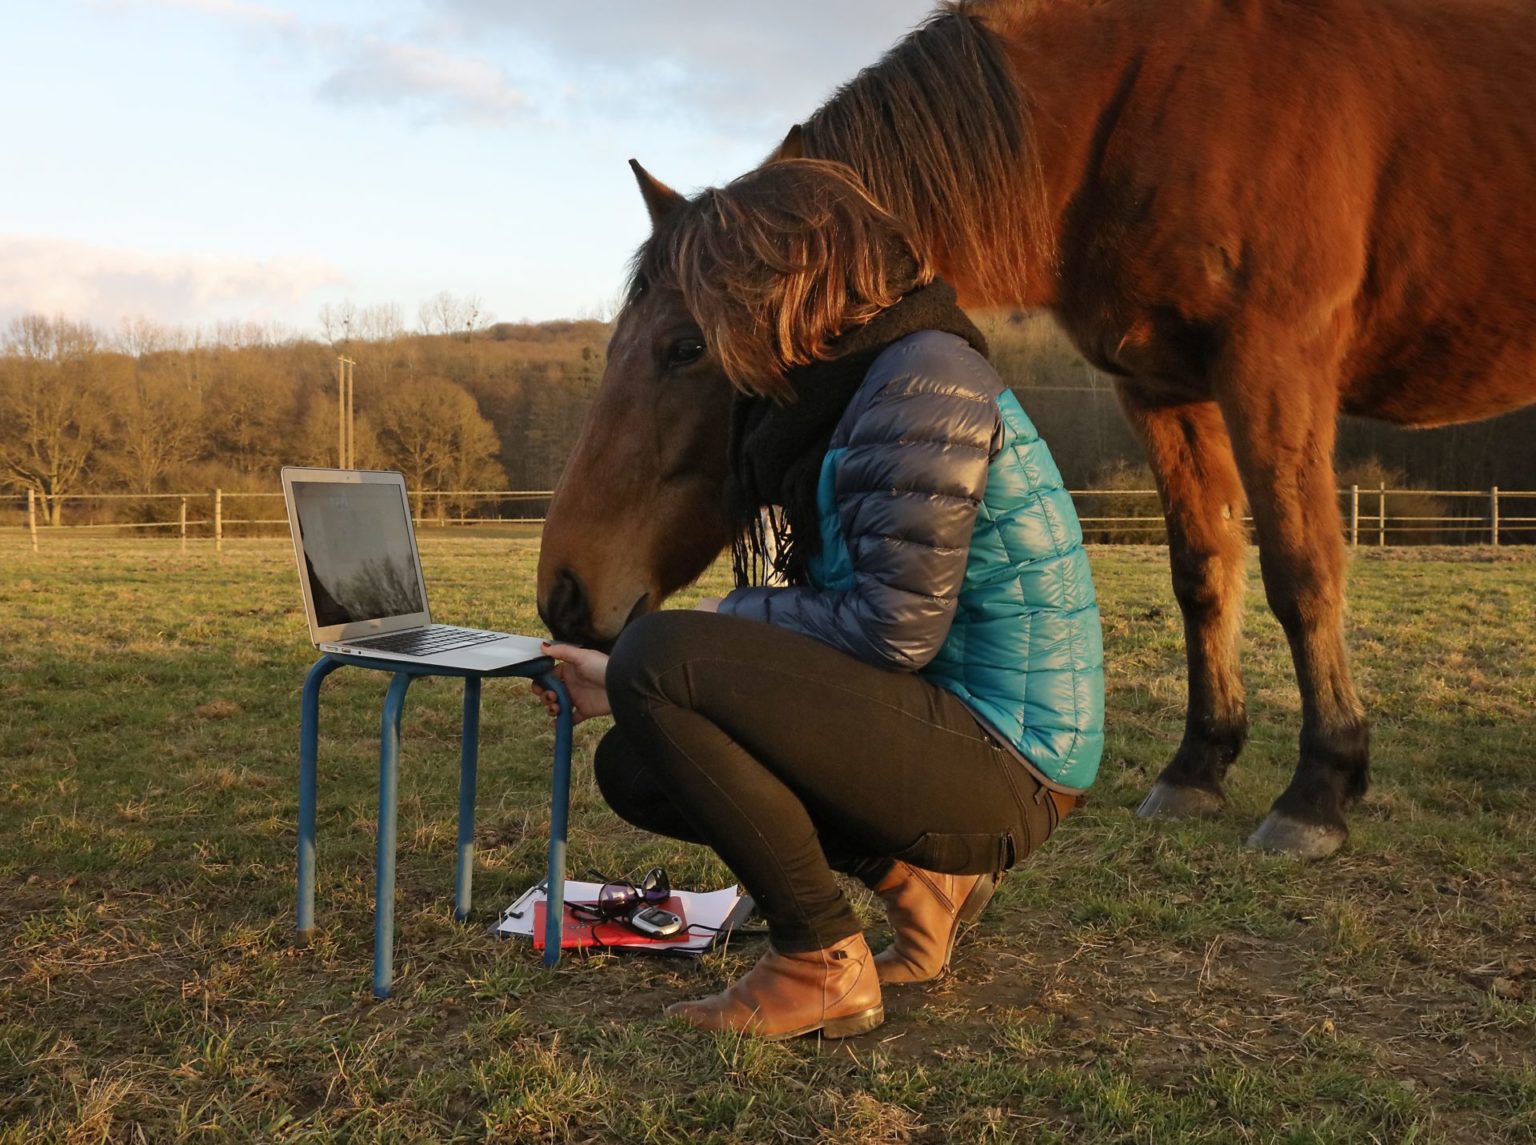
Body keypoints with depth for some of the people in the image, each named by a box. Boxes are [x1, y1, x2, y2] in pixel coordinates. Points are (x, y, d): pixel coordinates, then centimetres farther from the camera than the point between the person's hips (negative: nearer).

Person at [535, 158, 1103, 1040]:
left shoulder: (925, 374, -16)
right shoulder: (830, 392, 13)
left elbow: (894, 632, -23)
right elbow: (816, 613, 15)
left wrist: (730, 619, -7)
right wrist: (623, 686, 17)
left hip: (1003, 763, -10)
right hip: (939, 732, 10)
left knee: (662, 655, -20)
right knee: (635, 765, 11)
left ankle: (824, 966, -8)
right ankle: (919, 877, 11)